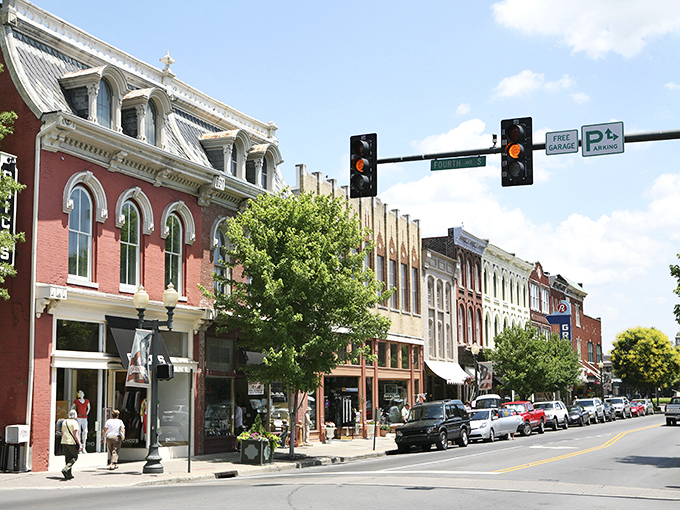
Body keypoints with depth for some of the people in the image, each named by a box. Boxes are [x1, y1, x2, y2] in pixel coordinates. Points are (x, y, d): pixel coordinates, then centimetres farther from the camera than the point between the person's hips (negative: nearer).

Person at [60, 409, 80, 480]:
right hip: (72, 442, -7)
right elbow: (75, 434, -15)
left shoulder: (64, 422, 12)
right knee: (74, 457, 3)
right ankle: (65, 469, -15)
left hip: (64, 442, 7)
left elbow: (62, 433, 17)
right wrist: (79, 444, -15)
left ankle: (69, 475, 9)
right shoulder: (74, 422, -9)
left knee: (68, 458, 11)